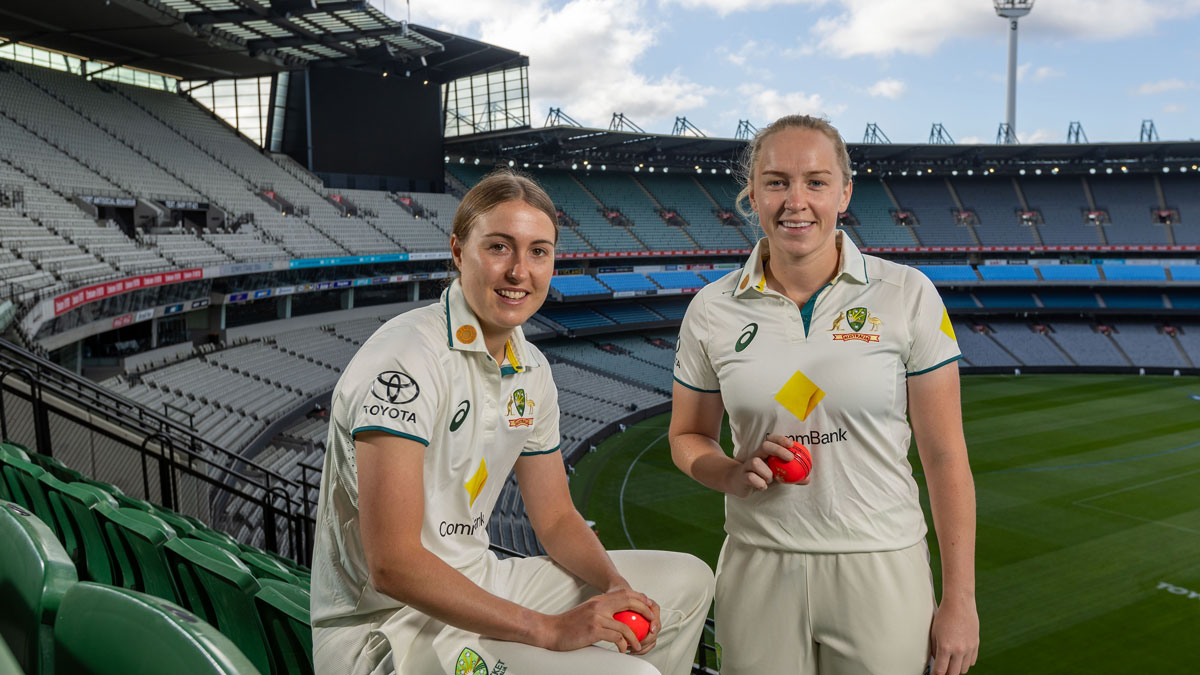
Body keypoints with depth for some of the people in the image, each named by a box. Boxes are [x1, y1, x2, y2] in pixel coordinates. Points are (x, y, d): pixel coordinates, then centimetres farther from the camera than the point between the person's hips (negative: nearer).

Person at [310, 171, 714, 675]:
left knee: (687, 581, 12)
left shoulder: (531, 371, 5)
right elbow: (391, 565, -26)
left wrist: (619, 587, -7)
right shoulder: (406, 359, -21)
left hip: (477, 586, 8)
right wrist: (550, 630, -24)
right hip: (388, 626, -8)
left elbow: (555, 519, 13)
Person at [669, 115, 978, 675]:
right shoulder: (712, 311, -2)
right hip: (758, 568, 2)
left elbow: (944, 457, -4)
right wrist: (735, 475, -12)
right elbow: (688, 437, 10)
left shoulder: (908, 296, -7)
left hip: (880, 567, -1)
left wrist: (959, 601, -3)